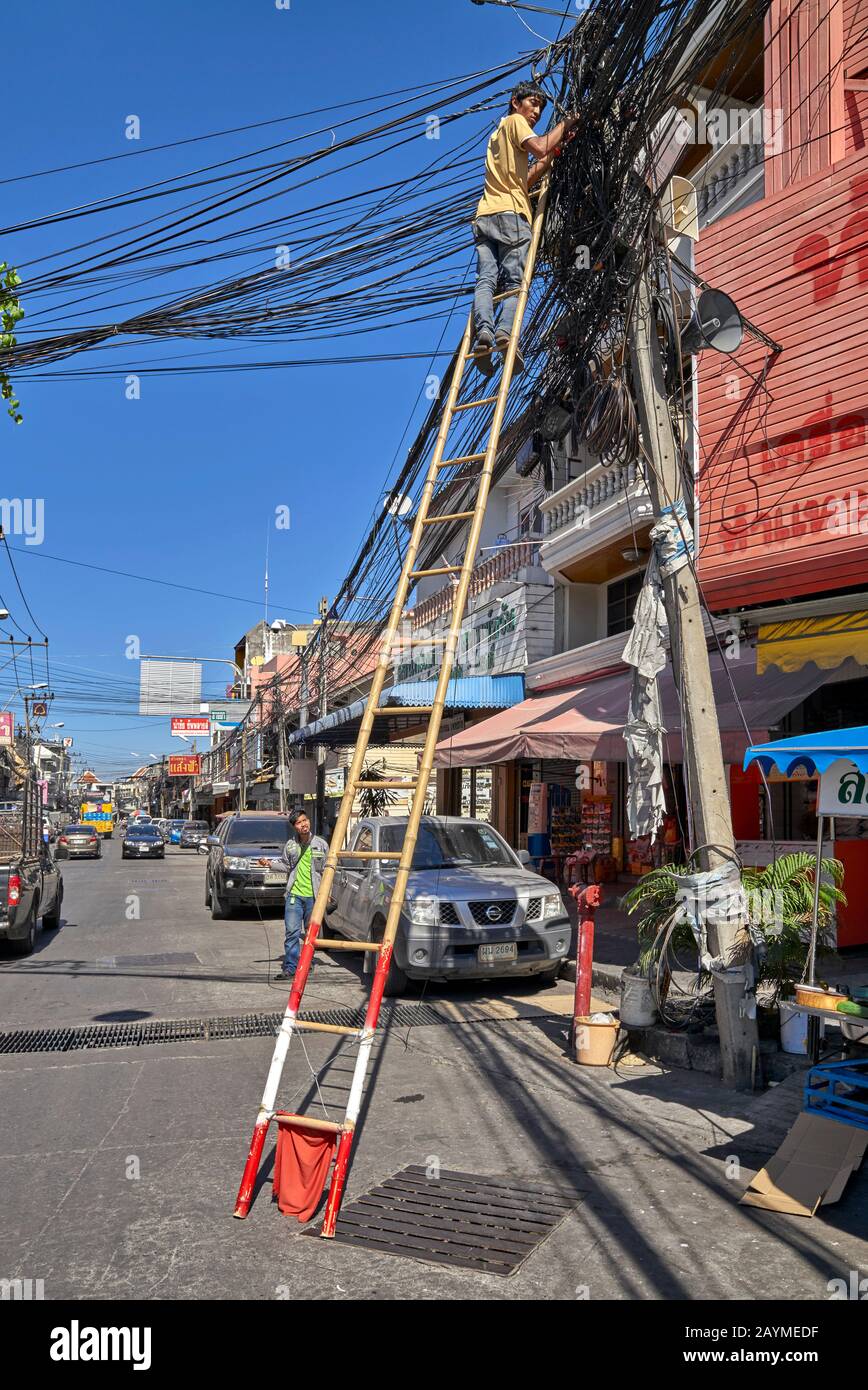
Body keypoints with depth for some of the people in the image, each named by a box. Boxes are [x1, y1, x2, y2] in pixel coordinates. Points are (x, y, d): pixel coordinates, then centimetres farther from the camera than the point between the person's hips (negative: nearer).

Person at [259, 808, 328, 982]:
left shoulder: (321, 844, -1)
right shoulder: (290, 845, 4)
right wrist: (270, 864, 3)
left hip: (314, 896, -1)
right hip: (294, 894, 1)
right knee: (291, 931, -6)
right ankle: (290, 967, -3)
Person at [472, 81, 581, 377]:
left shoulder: (499, 133, 35)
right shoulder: (515, 121, 10)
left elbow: (526, 180, 29)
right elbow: (539, 148, -11)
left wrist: (556, 148, 25)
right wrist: (563, 126, 4)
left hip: (485, 216, 6)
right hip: (511, 213, -6)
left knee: (485, 279, -11)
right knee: (515, 281, -12)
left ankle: (483, 331, -34)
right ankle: (506, 330, -35)